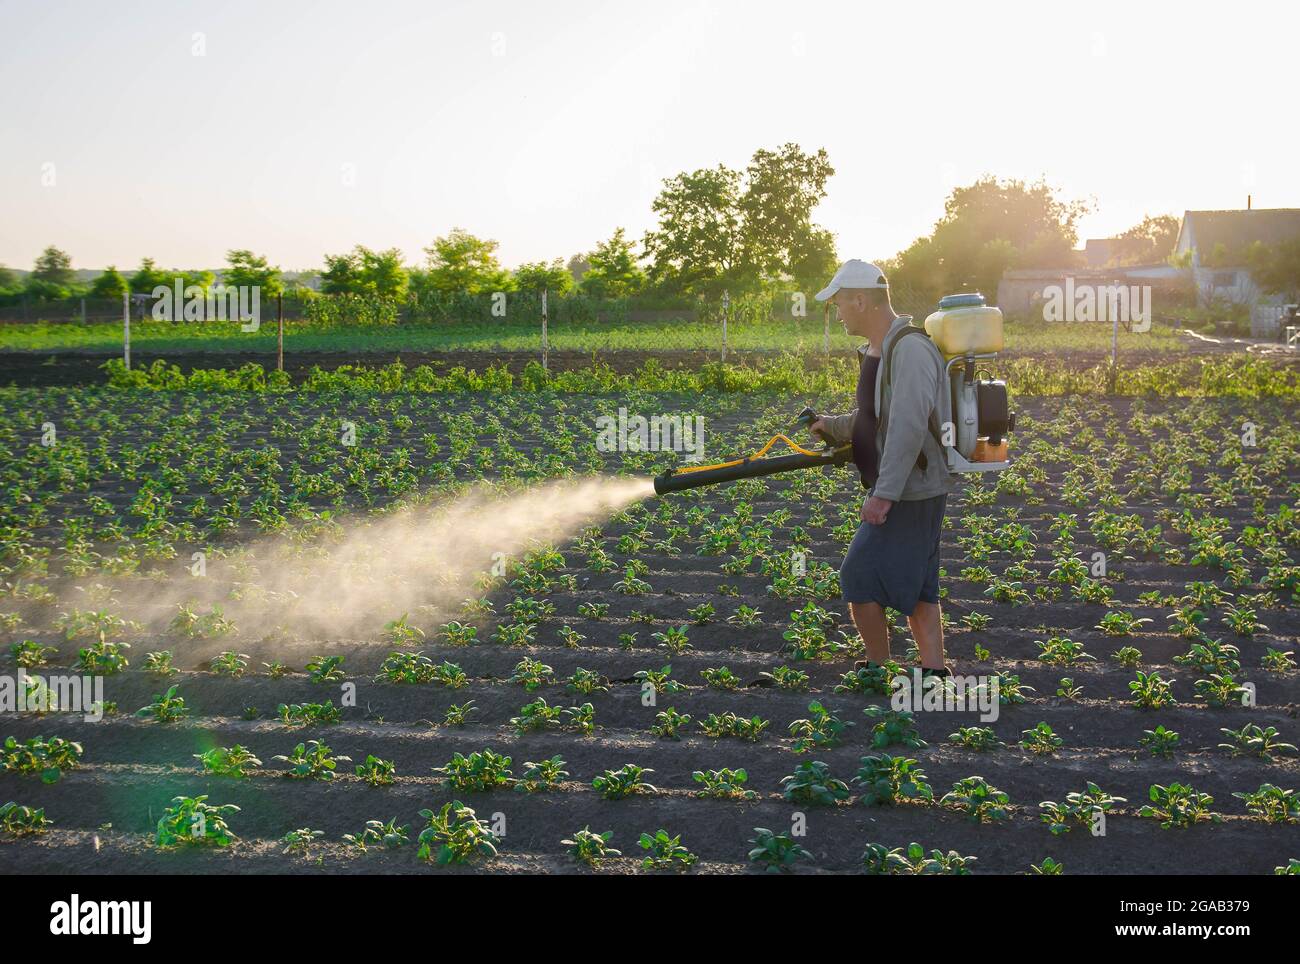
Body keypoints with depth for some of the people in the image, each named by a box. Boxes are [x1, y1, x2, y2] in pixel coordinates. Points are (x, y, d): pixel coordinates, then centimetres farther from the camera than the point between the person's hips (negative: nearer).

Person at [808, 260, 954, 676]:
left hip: (910, 492, -10)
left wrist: (884, 493, -30)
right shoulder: (876, 350, 12)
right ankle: (933, 671, 18)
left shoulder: (910, 350, -21)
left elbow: (909, 427, -29)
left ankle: (877, 669, 8)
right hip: (902, 491, 10)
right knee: (913, 585, 12)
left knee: (860, 575, -6)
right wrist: (833, 426, 20)